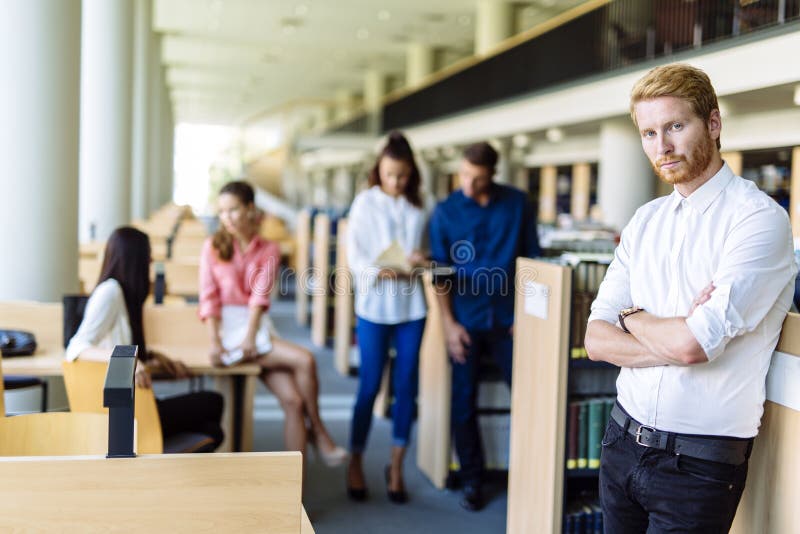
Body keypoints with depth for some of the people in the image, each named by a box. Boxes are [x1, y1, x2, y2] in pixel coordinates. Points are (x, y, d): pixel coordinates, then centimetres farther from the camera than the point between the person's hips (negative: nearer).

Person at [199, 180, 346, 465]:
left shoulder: (268, 251, 9)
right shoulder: (213, 246, 4)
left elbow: (260, 295, -5)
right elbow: (209, 296, -3)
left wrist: (251, 336, -19)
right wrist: (214, 341, -15)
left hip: (256, 325, 3)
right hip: (228, 326, -3)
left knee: (292, 400, -16)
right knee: (305, 360, -22)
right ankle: (317, 431, -2)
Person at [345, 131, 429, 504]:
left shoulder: (417, 207, 5)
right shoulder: (365, 203, -3)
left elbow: (424, 253, 10)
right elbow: (356, 257, -7)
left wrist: (419, 262, -13)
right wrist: (392, 270, -22)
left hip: (412, 306, 3)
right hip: (374, 305, -3)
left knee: (406, 387, 7)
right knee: (370, 387, 4)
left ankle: (397, 466, 21)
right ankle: (355, 463, 20)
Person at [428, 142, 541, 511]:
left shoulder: (517, 204, 1)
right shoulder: (445, 212, 0)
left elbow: (532, 260, 4)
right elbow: (440, 272, 0)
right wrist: (449, 323, -6)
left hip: (508, 318, 0)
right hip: (465, 321, 0)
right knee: (463, 402, 5)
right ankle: (472, 480, 19)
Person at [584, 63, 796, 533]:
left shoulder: (759, 219, -13)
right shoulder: (645, 221, 6)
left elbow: (693, 344, -23)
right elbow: (597, 340, 2)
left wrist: (633, 318, -4)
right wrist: (675, 344, -15)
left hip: (698, 463, -5)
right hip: (623, 441, 6)